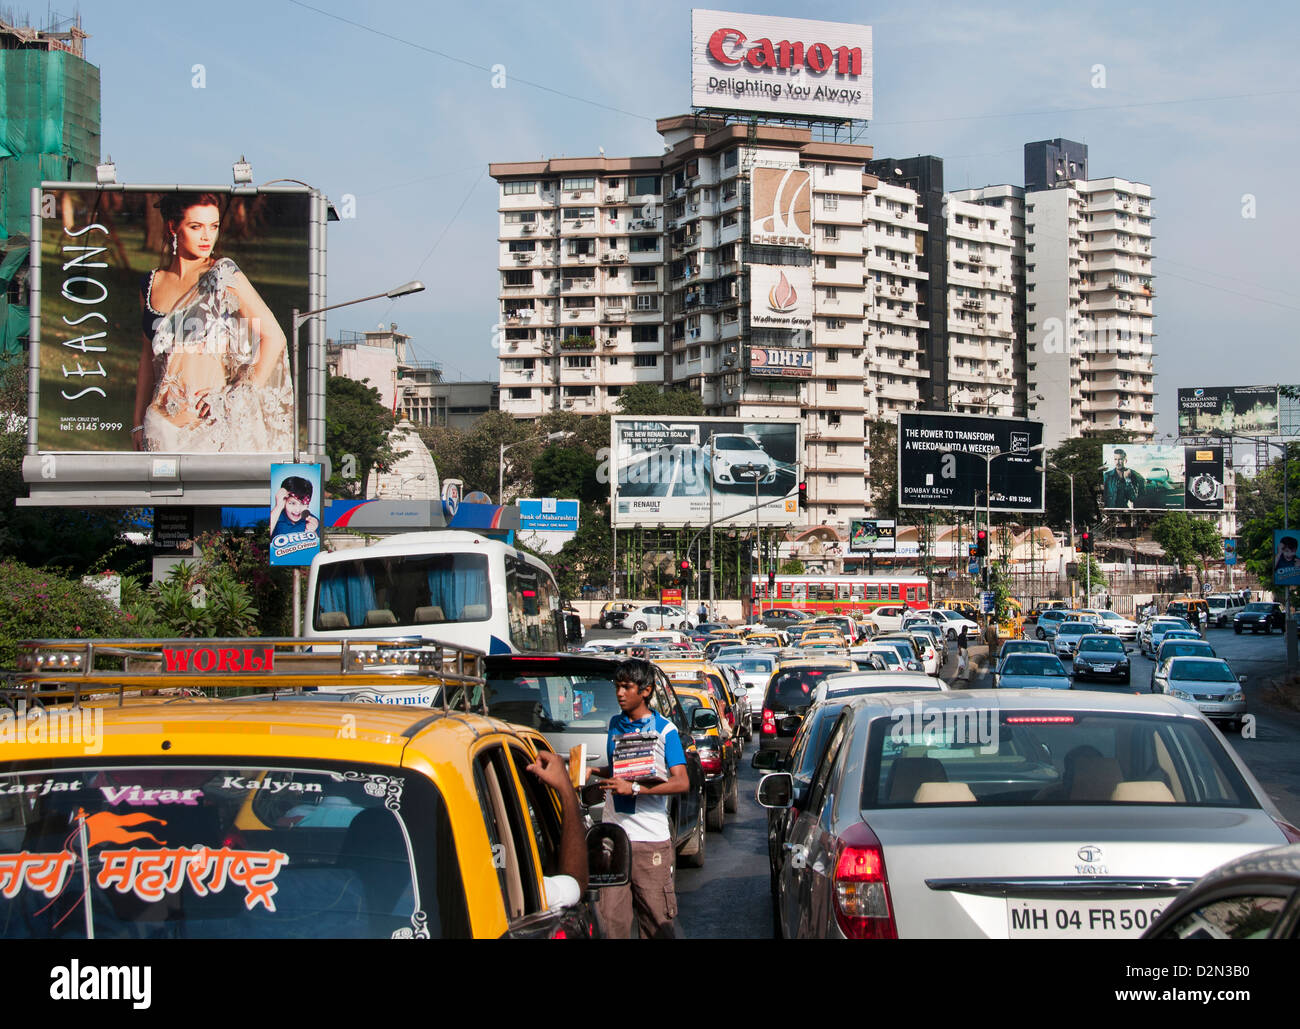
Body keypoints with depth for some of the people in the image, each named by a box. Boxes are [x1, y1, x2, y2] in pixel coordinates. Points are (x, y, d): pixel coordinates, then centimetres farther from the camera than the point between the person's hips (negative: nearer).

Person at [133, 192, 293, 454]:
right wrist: (138, 423, 16)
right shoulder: (151, 285, 9)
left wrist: (241, 397, -8)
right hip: (161, 422, 3)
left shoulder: (223, 275, -3)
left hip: (211, 422, -3)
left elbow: (273, 336, -4)